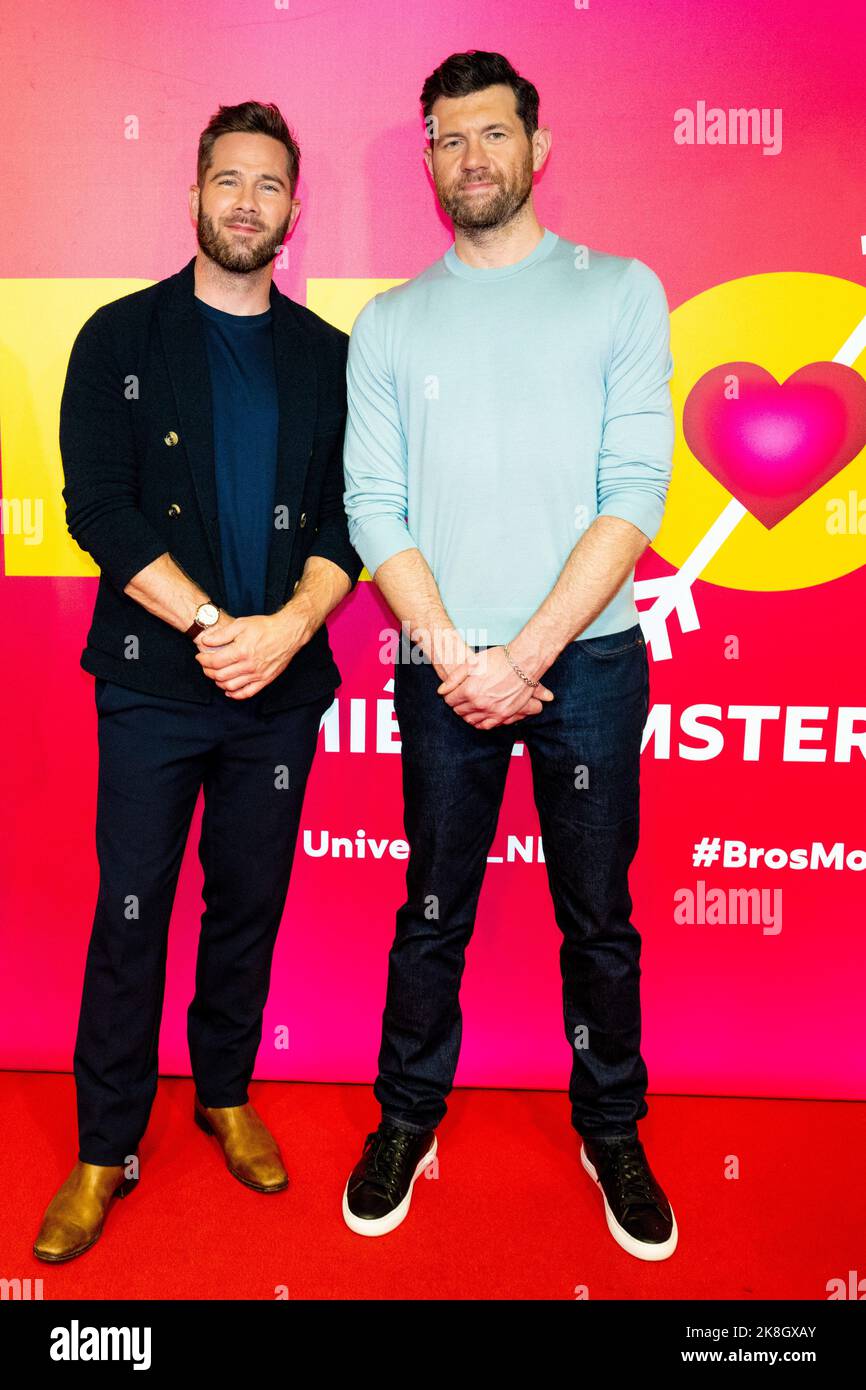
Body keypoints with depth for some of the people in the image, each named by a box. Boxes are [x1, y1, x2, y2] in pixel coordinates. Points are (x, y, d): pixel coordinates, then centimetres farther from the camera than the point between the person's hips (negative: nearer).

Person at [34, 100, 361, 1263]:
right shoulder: (121, 338, 3)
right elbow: (97, 506, -6)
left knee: (250, 901, 13)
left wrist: (289, 626, -15)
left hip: (282, 684, 2)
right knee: (132, 913, 5)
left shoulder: (327, 357, 9)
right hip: (152, 682, -2)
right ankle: (106, 1147, 22)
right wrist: (211, 624, -16)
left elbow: (349, 514, 2)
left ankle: (227, 1093, 34)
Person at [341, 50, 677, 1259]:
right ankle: (408, 1119, 32)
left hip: (590, 659, 0)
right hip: (445, 669, 1)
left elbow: (637, 493, -5)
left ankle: (612, 1130, 31)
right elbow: (373, 506, 1)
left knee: (599, 918, 10)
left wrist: (526, 657, -12)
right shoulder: (389, 324, 9)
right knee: (434, 917, 11)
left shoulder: (621, 292, 4)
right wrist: (456, 656, -11)